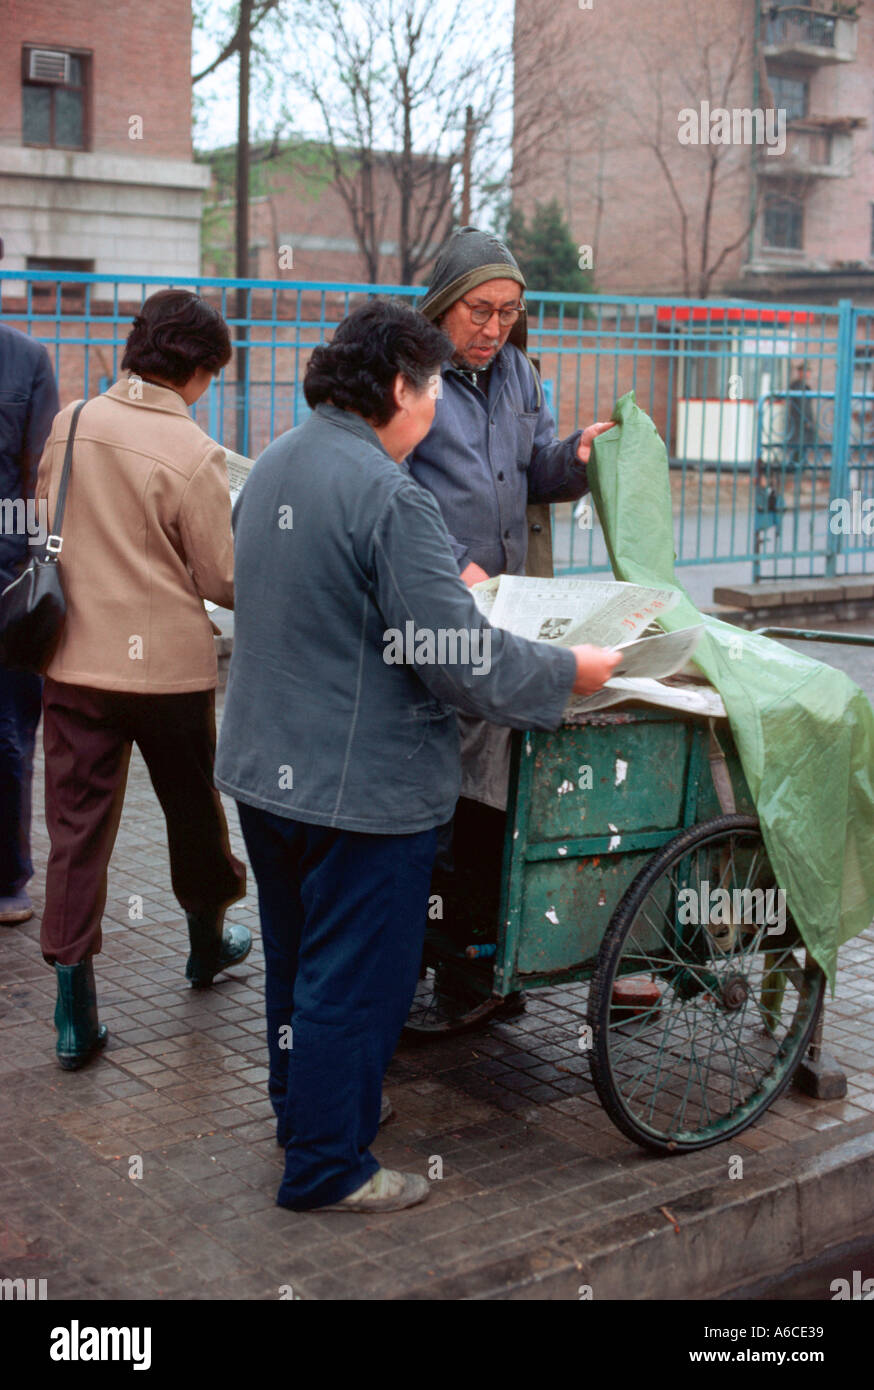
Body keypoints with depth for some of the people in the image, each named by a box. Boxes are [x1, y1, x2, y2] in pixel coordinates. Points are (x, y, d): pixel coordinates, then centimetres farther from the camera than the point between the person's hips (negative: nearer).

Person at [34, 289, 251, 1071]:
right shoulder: (193, 454, -15)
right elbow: (225, 580, -10)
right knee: (193, 811, 19)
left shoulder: (71, 425, -1)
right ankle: (208, 942, 40)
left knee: (77, 827, 6)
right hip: (168, 663, -3)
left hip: (74, 660, 4)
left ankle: (75, 1009, 3)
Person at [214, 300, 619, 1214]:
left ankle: (300, 1110, 42)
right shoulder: (389, 498, -23)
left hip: (264, 766, 9)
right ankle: (326, 1167, 19)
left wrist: (445, 583, 25)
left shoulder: (272, 468, 7)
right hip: (359, 788, -9)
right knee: (353, 977, 6)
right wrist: (572, 670, -10)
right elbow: (458, 661, -24)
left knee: (295, 958, 24)